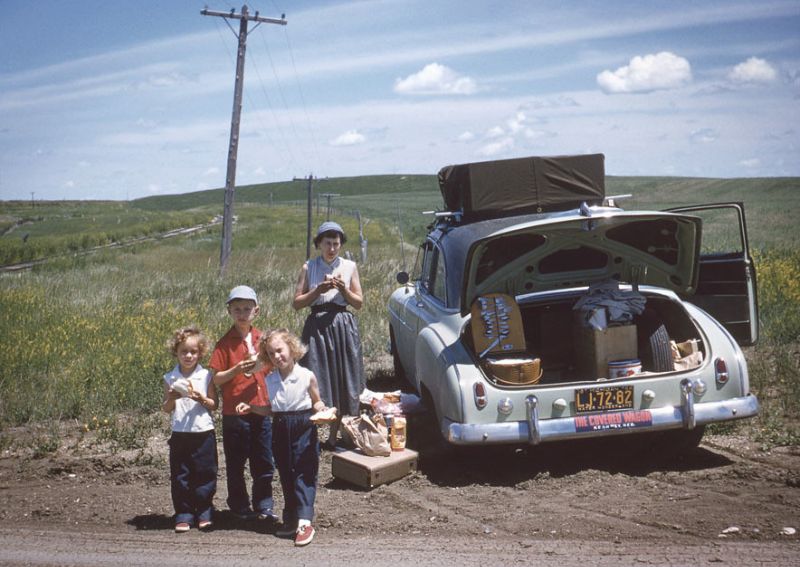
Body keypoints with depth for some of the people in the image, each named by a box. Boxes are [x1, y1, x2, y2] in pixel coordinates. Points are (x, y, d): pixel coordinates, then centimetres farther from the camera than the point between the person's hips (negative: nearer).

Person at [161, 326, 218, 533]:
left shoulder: (206, 376, 1)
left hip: (204, 433, -1)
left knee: (204, 475, 3)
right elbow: (165, 409, 6)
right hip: (180, 434, 1)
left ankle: (204, 513, 16)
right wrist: (172, 398, -14)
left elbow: (214, 405, 2)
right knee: (180, 477, 4)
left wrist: (201, 398, -16)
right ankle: (183, 515, 15)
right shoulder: (170, 378, 4)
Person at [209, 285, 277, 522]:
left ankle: (263, 506, 18)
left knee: (264, 462, 8)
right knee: (236, 463, 7)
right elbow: (216, 378, -8)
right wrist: (237, 370, -22)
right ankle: (239, 506, 20)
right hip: (234, 412, -3)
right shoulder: (225, 343, -5)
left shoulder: (262, 339, 6)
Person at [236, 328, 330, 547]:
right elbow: (272, 410, 15)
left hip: (304, 426, -5)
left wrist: (321, 408, -16)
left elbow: (316, 401, 5)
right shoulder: (270, 380, 6)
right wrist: (250, 408, 3)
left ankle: (304, 522, -10)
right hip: (281, 428, 5)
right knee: (286, 475, 11)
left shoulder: (307, 376, -6)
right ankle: (291, 518, 22)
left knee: (304, 474, -7)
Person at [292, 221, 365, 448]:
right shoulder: (309, 268, 3)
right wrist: (319, 290, -12)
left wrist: (343, 289, -10)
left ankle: (334, 437, 14)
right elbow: (296, 303, 1)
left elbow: (359, 302, 7)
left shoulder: (349, 267, 6)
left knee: (341, 382, 4)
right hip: (317, 327, -1)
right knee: (316, 382, -6)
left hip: (344, 327, 2)